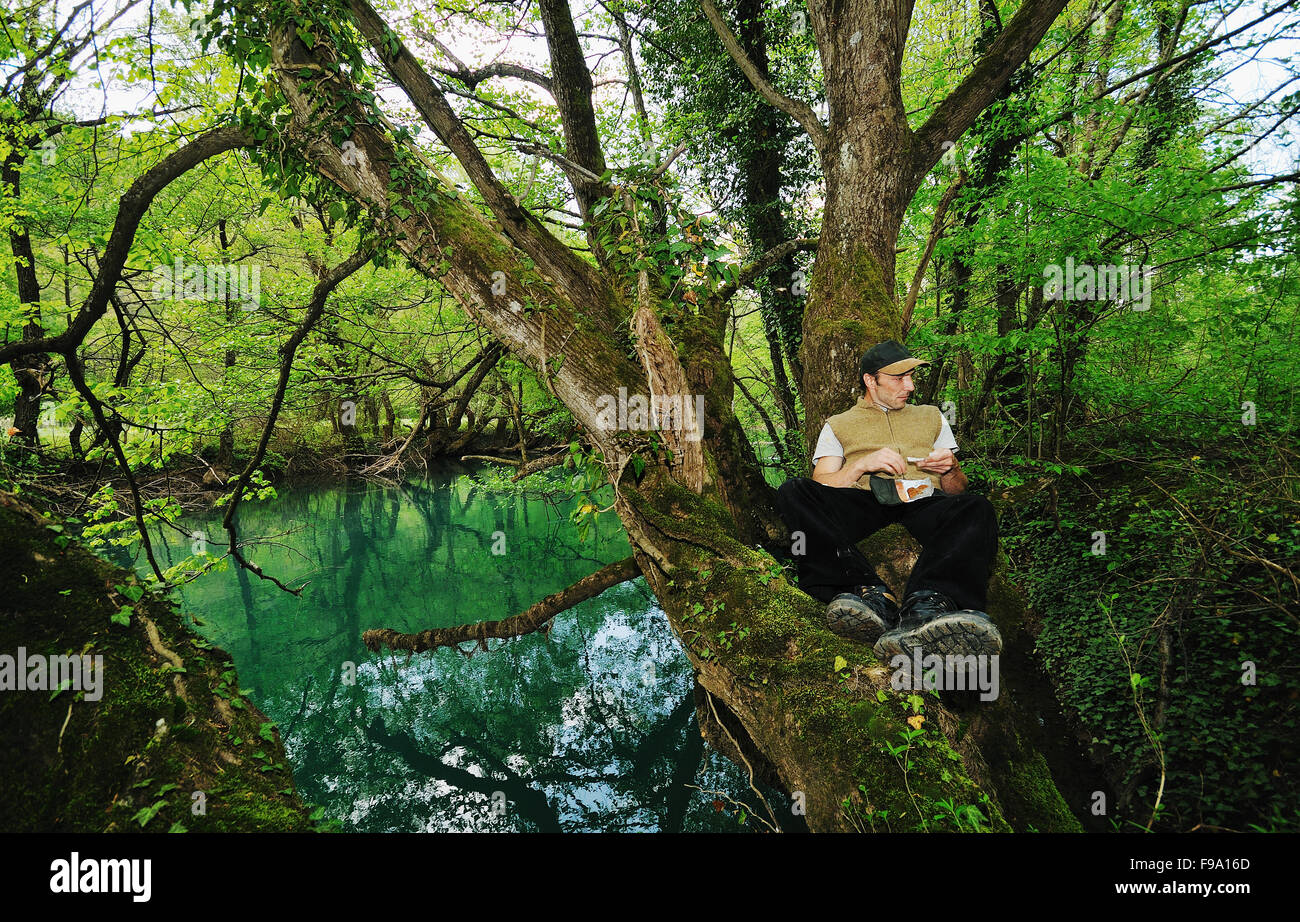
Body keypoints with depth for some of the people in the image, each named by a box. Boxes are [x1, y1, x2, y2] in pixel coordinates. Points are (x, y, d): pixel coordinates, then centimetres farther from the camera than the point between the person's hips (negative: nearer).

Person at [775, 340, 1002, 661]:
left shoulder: (931, 417, 31)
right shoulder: (838, 426, 24)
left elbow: (956, 491, 26)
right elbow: (821, 487, 9)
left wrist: (951, 471, 2)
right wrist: (862, 465, -7)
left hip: (924, 501, 1)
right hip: (864, 501, -1)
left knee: (976, 508, -35)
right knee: (793, 493, -31)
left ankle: (925, 604, -60)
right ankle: (872, 595, -48)